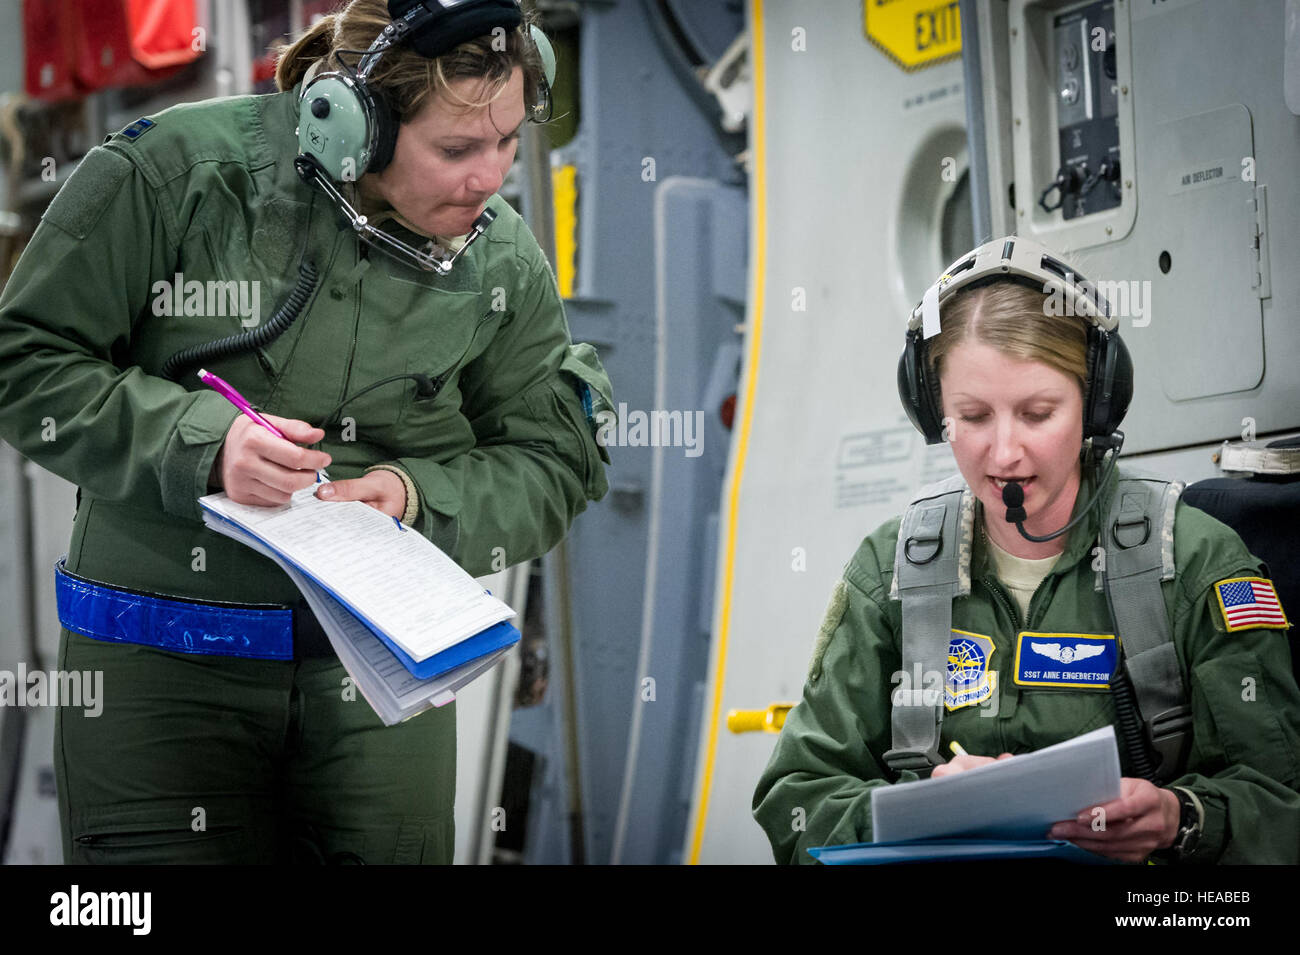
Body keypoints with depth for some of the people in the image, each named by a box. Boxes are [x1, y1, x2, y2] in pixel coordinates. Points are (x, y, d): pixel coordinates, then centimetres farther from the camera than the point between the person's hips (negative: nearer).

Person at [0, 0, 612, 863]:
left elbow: (557, 464, 7)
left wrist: (420, 496, -14)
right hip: (160, 660, -2)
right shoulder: (175, 169, -11)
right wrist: (199, 441, -22)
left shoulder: (503, 261, 1)